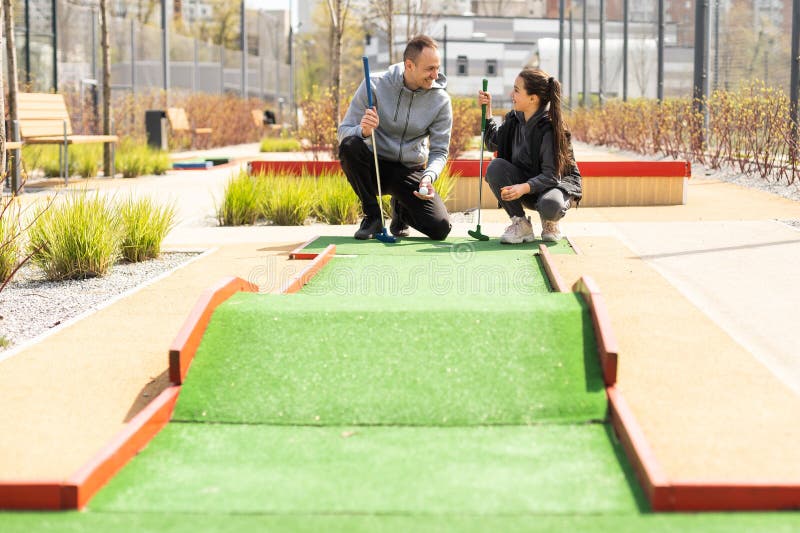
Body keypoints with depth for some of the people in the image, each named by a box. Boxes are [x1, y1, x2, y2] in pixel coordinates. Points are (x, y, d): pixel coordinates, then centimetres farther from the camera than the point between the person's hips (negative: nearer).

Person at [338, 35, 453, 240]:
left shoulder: (441, 100, -8)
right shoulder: (375, 85, -13)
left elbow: (439, 151, -3)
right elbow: (343, 133, -12)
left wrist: (429, 176, -26)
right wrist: (363, 131, -36)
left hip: (410, 171, 1)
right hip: (374, 167, -1)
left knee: (440, 228, -19)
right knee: (350, 145, -34)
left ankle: (401, 208, 19)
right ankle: (372, 215, -12)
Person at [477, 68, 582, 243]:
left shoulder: (549, 129, -24)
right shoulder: (514, 119, -4)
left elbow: (552, 176, -25)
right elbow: (493, 142, 11)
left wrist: (524, 187, -40)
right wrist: (487, 110, 0)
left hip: (558, 183, -6)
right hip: (525, 181, 6)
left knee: (550, 205, -40)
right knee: (495, 167, -22)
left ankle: (549, 222, 1)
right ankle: (521, 224, -11)